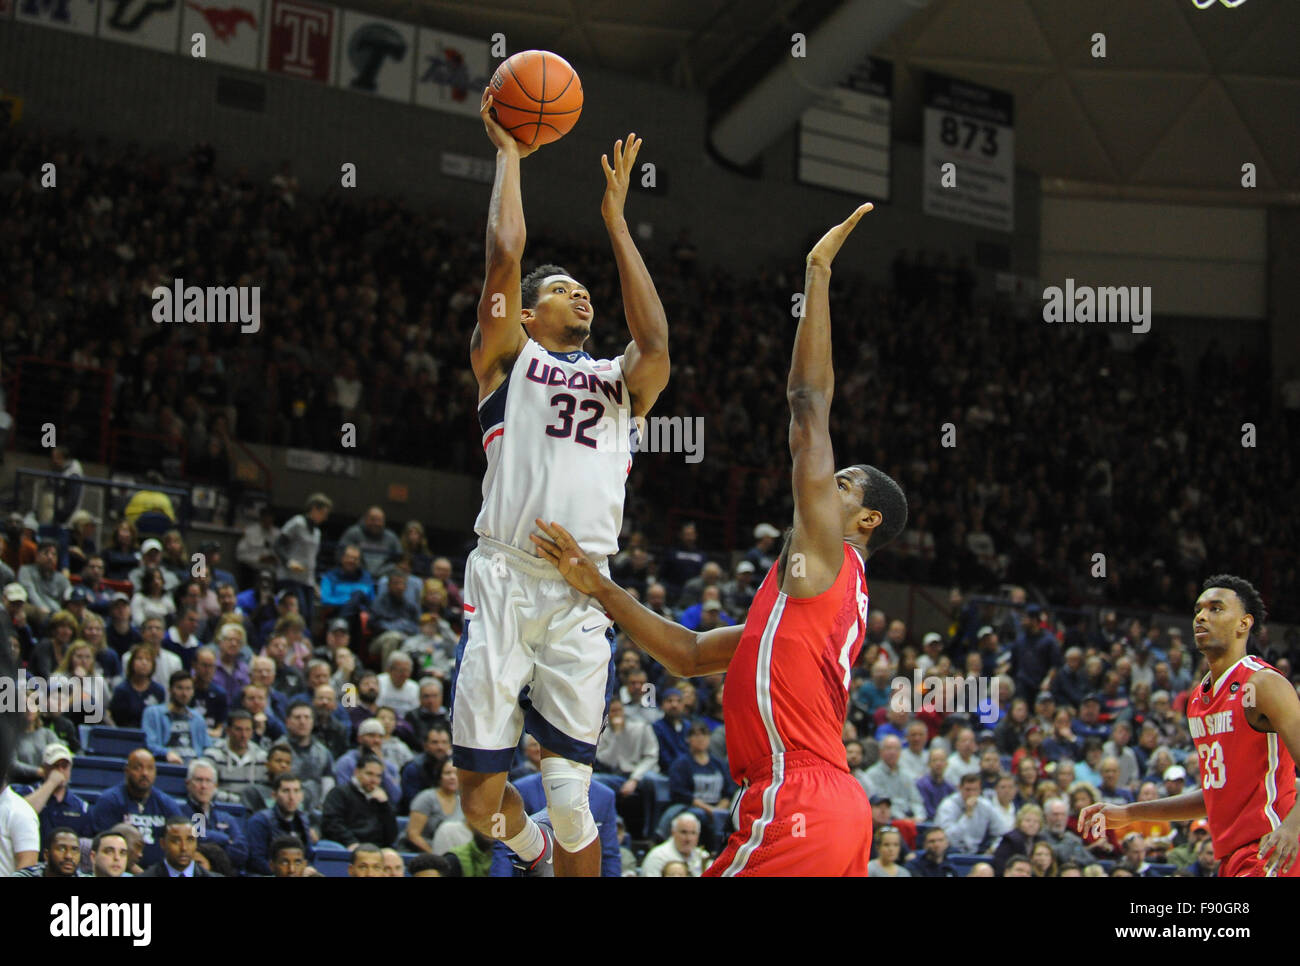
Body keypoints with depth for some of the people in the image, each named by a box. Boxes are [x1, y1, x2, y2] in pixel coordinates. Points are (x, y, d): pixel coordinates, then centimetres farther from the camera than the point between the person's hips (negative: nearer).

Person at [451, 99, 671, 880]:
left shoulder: (621, 383, 20)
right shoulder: (507, 356, 13)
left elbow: (655, 338, -1)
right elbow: (505, 255, 0)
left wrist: (616, 220, 5)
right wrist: (509, 154, 10)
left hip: (584, 595, 2)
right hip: (505, 583, -2)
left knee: (570, 794, -3)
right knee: (482, 800, 1)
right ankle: (540, 854, 34)